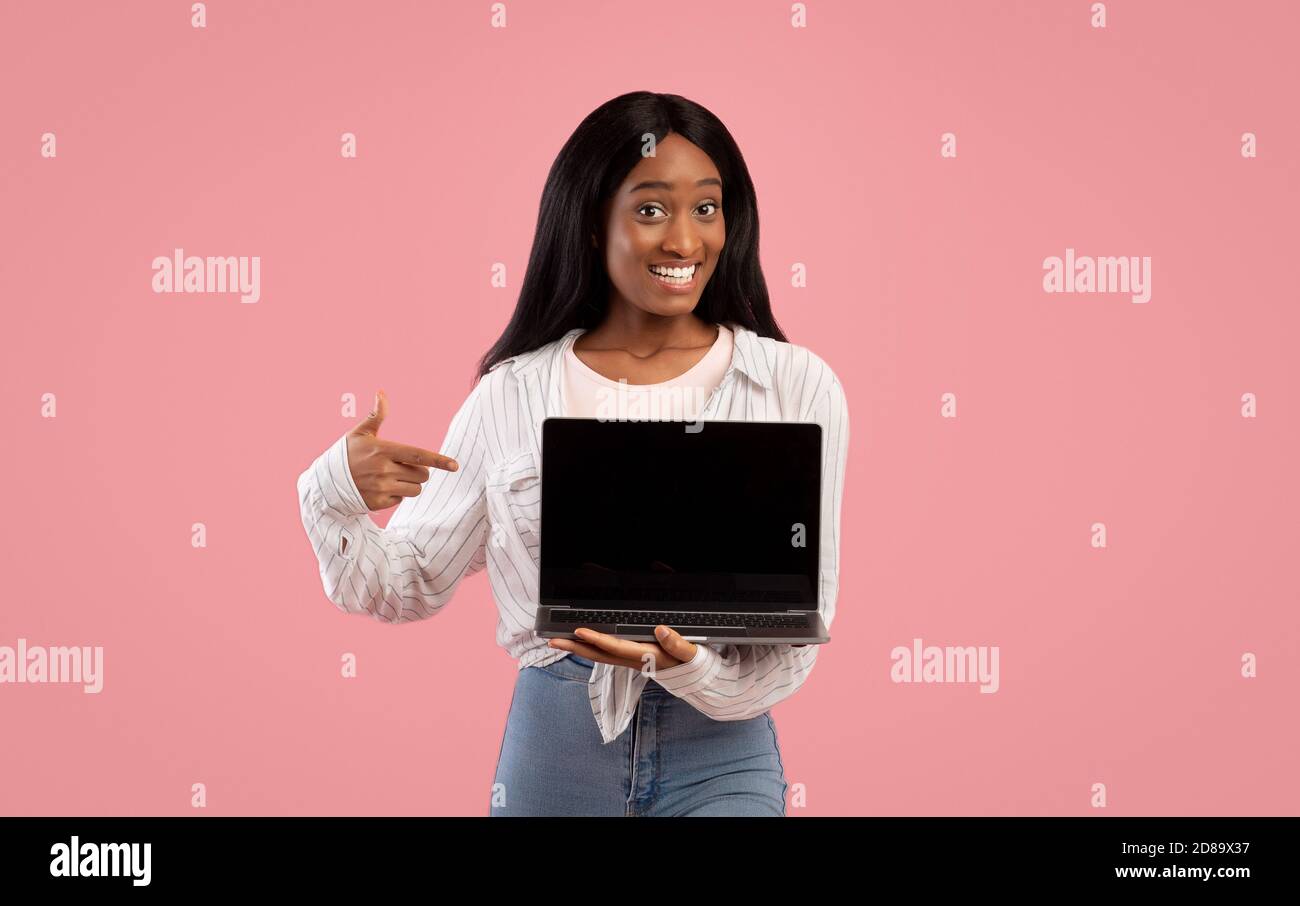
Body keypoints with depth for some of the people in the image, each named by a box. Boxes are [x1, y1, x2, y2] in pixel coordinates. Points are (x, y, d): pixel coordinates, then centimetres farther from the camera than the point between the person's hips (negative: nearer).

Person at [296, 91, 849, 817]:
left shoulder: (796, 386, -6)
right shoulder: (513, 392, 0)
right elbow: (410, 584, 4)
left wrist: (695, 666, -24)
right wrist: (336, 498, -14)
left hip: (718, 756, -2)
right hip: (552, 739, 2)